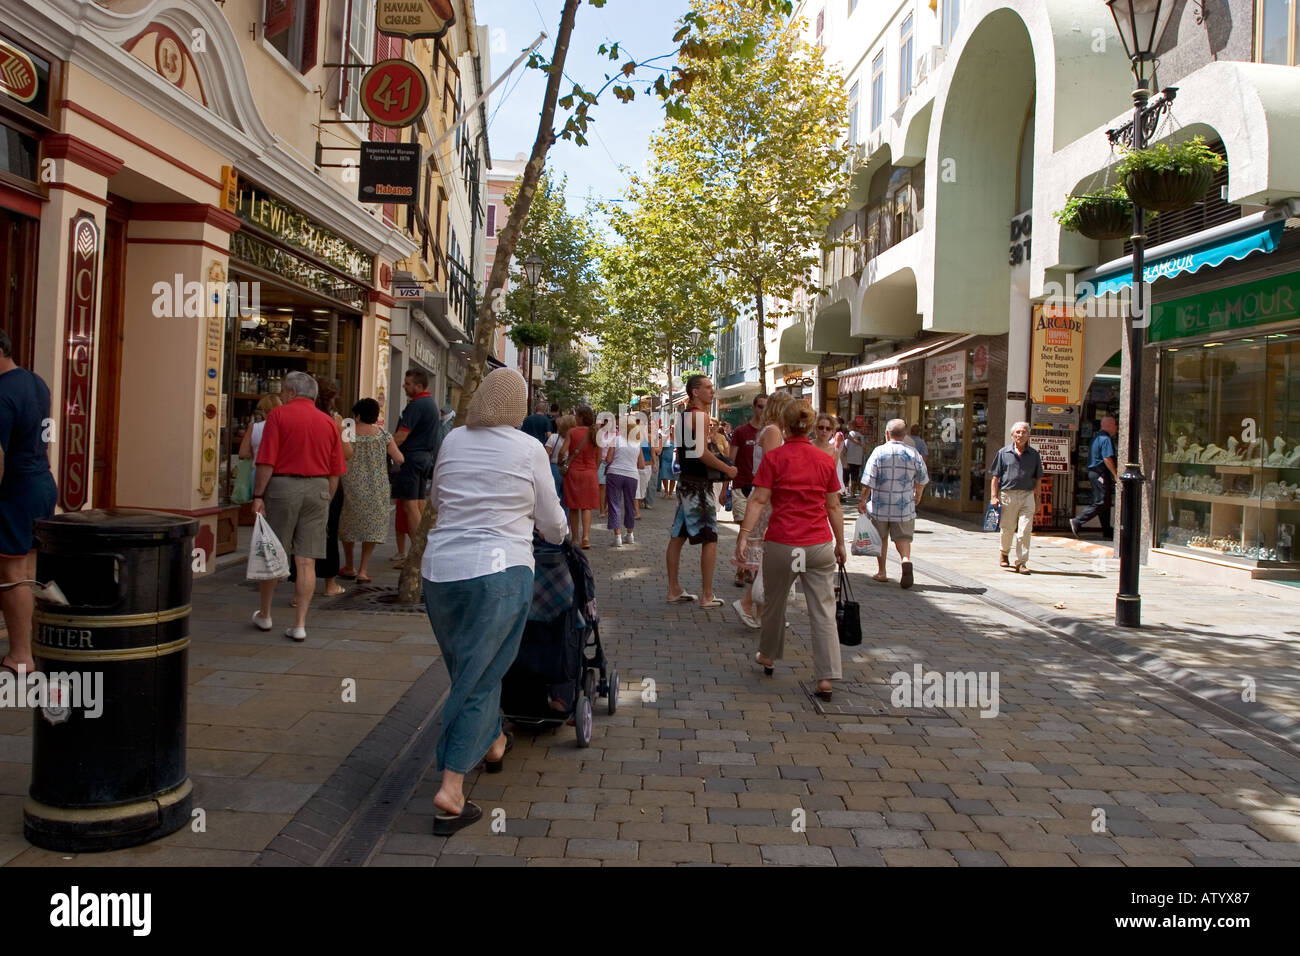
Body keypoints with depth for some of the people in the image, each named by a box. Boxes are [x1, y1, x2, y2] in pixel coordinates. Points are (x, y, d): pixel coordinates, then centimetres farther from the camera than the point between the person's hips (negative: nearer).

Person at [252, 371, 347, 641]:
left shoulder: (279, 415, -3)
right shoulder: (329, 423, 8)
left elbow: (267, 462, -11)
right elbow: (335, 472, 9)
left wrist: (258, 496, -6)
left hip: (283, 486, -3)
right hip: (318, 489, 3)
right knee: (306, 561, 4)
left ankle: (264, 615, 27)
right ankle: (300, 624, 3)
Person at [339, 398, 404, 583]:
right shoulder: (384, 435, -2)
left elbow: (346, 455, -19)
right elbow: (399, 459, -3)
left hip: (352, 486, 0)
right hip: (376, 488, 0)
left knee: (349, 525, 17)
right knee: (372, 526, 9)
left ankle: (349, 567, 27)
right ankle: (363, 570, 4)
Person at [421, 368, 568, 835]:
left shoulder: (453, 441, 7)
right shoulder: (530, 449, -4)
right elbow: (551, 522, 4)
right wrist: (559, 534, 27)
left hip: (440, 567, 5)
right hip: (499, 569, -5)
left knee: (470, 666, 21)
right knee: (481, 675, 1)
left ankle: (493, 741, 42)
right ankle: (451, 788, -1)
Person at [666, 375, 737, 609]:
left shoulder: (684, 415, 15)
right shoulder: (700, 416, -15)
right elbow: (702, 453, -23)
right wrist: (727, 469, -13)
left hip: (685, 481, 10)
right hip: (698, 484, -10)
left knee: (677, 536, 11)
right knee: (710, 539, -3)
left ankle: (674, 590, 18)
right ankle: (707, 596, -1)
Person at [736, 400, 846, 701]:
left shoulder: (773, 457, -4)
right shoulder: (826, 460, 4)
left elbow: (759, 500, -10)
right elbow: (834, 507, 9)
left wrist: (744, 535, -9)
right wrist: (840, 543, 17)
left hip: (781, 544, -1)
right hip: (819, 545, 1)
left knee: (775, 603, 18)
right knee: (823, 611, 4)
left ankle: (768, 657, 39)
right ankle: (826, 679, 0)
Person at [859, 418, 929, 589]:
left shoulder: (879, 451, -8)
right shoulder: (913, 453, -1)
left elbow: (869, 481, -10)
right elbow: (922, 480, 8)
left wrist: (863, 500, -1)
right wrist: (917, 496, 26)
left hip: (880, 506, -1)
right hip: (904, 506, 1)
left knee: (881, 539, 15)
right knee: (903, 538, 6)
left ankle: (882, 572, 21)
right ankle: (906, 560, -23)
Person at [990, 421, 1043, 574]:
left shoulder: (1034, 455, 8)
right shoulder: (1003, 453, 5)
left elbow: (1037, 479, 12)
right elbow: (996, 476, 4)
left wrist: (1037, 499, 8)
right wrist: (994, 496, -3)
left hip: (1027, 496, 1)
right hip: (1007, 494, 0)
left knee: (1025, 530, -7)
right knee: (1007, 529, 9)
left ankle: (1021, 563, -3)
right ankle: (1004, 554, 36)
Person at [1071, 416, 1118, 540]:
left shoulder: (1097, 437, 17)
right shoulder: (1106, 439, -14)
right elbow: (1107, 459, -20)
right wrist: (1116, 475, -16)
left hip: (1093, 472, 10)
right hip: (1101, 474, -10)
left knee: (1105, 502, 13)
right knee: (1101, 503, -8)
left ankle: (1107, 531, 16)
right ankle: (1077, 522, -11)